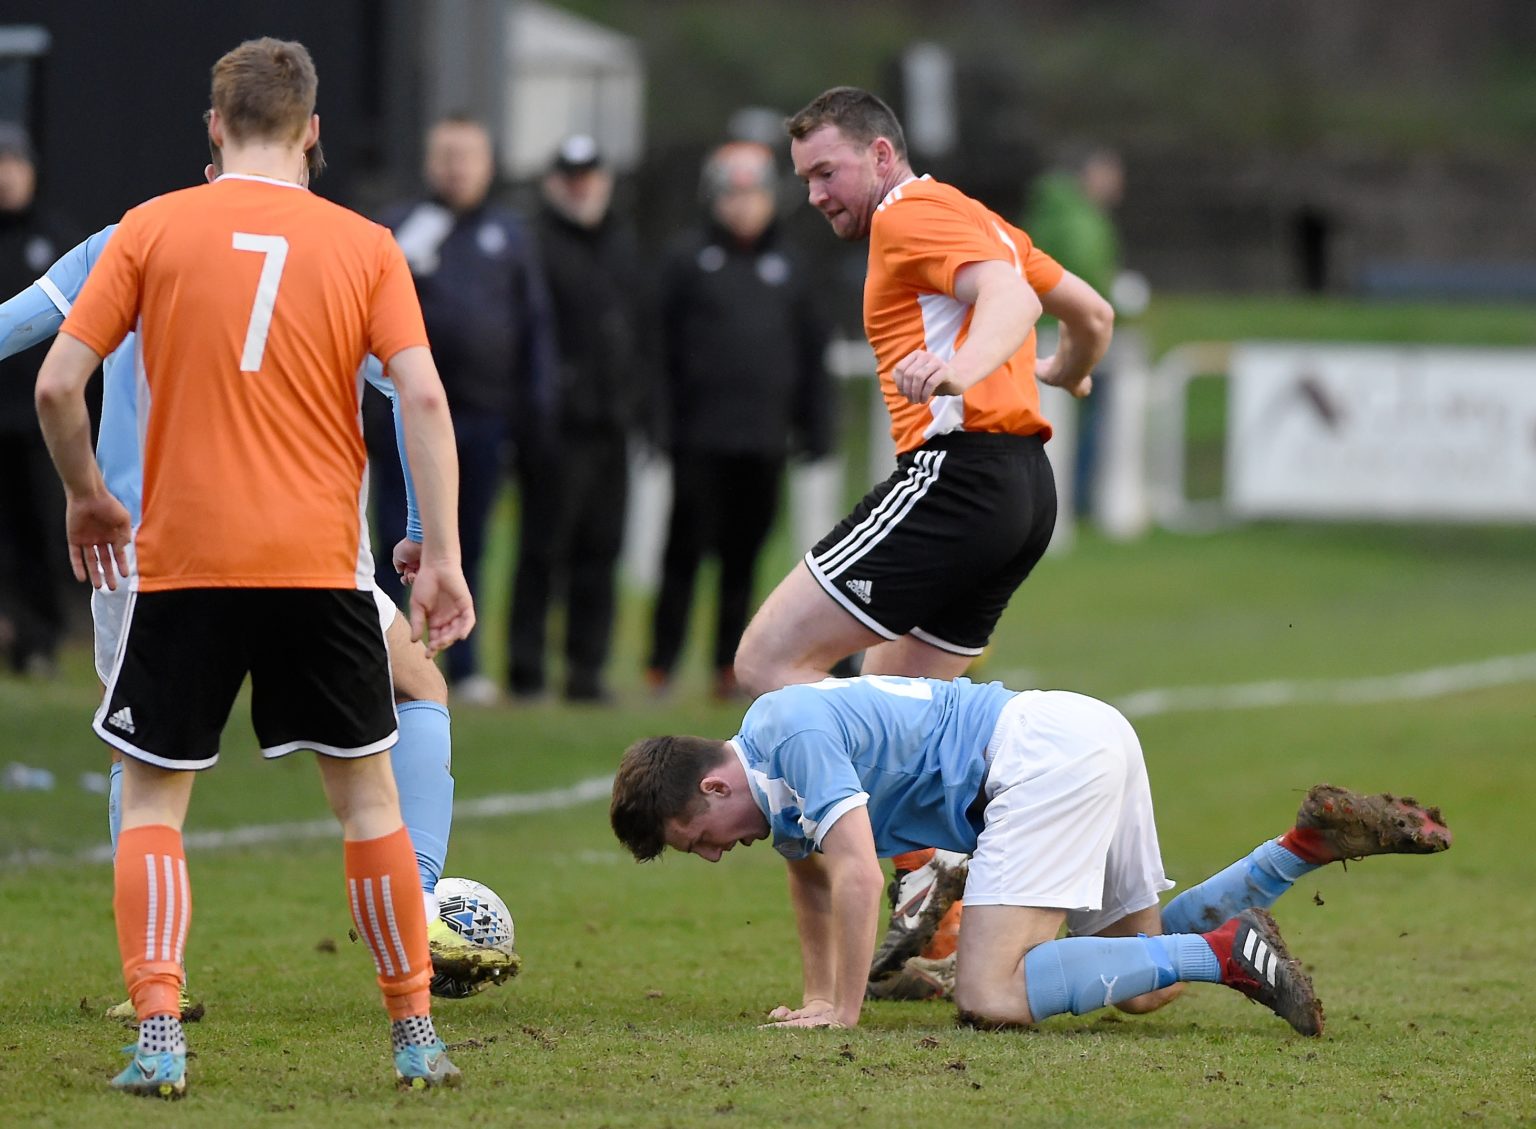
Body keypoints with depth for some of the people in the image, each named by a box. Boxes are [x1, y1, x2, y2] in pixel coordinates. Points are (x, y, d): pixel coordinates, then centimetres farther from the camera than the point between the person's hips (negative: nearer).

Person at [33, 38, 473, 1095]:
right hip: (320, 562, 1)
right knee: (367, 787, 13)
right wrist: (442, 556, -3)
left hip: (182, 561, -1)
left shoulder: (153, 228, 1)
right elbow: (423, 394, -6)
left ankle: (159, 1038, -5)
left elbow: (58, 383, -3)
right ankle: (416, 1032, 15)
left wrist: (86, 497, 13)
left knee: (153, 799, 8)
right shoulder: (365, 245, 3)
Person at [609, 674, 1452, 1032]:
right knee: (1143, 980, 20)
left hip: (1047, 755, -10)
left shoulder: (791, 737, -15)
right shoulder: (774, 775, 15)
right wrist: (817, 995, 27)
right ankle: (1315, 839, 12)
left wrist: (843, 1011, -16)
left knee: (991, 997, -19)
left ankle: (1224, 952, -18)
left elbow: (857, 871, -24)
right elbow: (809, 866, 34)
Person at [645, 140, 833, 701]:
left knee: (743, 558, 6)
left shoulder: (786, 267, 13)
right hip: (701, 437, -3)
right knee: (687, 549, -4)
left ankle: (729, 665, 13)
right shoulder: (689, 261, 2)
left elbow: (811, 354, 16)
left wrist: (816, 427, 11)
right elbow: (662, 345, -2)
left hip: (765, 442, 3)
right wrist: (661, 419, -8)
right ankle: (661, 664, 1)